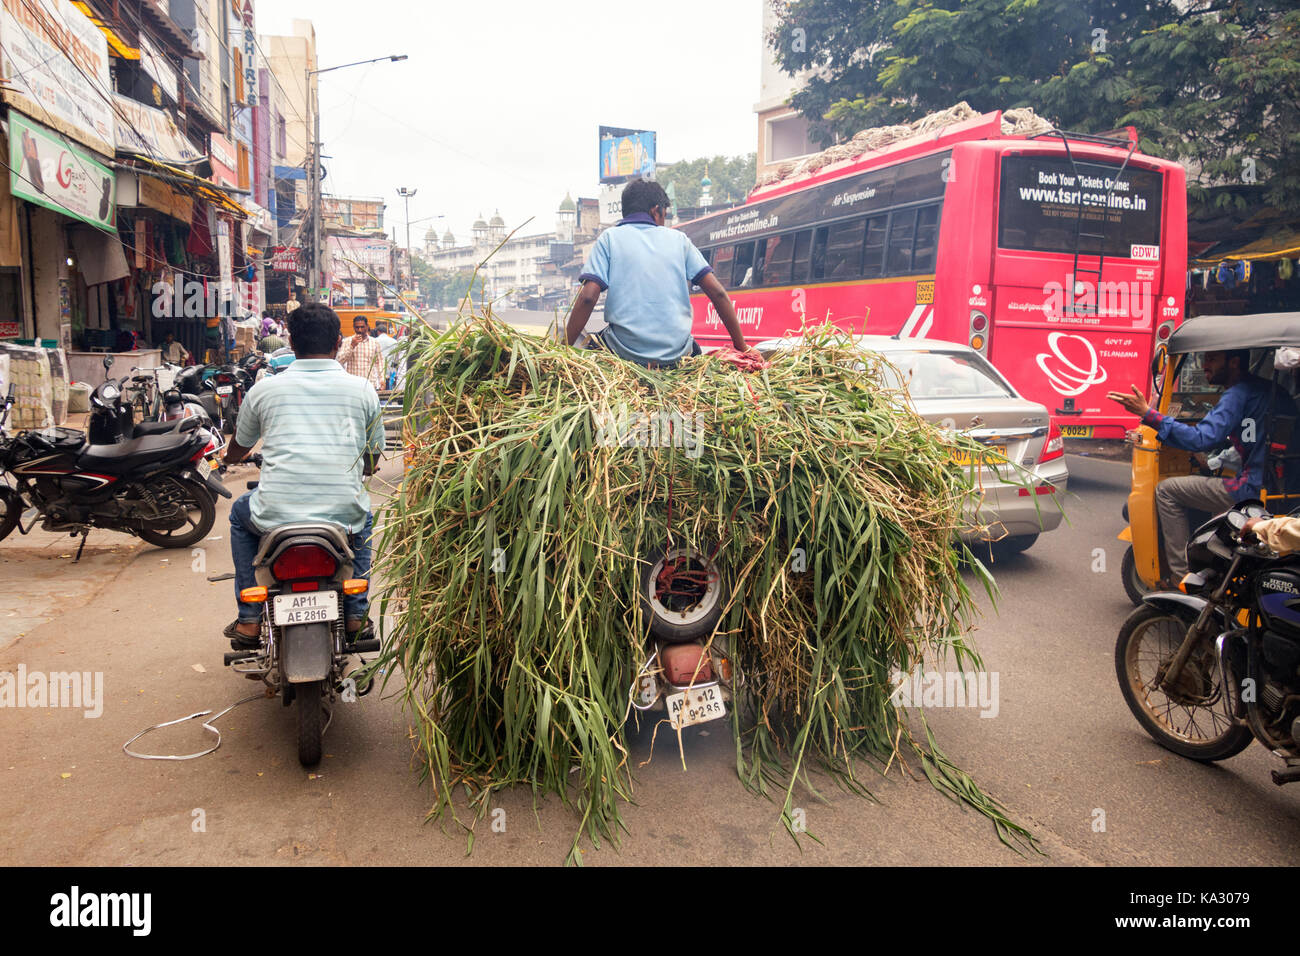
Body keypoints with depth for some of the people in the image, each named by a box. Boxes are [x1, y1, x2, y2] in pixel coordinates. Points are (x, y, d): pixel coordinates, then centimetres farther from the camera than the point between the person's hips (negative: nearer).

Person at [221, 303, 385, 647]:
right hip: (343, 517, 1)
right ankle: (355, 612, 28)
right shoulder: (362, 390, 5)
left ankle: (248, 619, 29)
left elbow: (235, 453, 24)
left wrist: (230, 457, 50)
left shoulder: (263, 389, 6)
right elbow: (371, 464, 16)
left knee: (240, 512, 33)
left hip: (276, 516, 0)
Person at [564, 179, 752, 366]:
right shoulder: (678, 239, 10)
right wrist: (742, 348, 10)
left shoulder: (609, 238, 5)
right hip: (677, 354, 2)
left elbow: (588, 298, -8)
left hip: (627, 353, -2)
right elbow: (718, 293, 4)